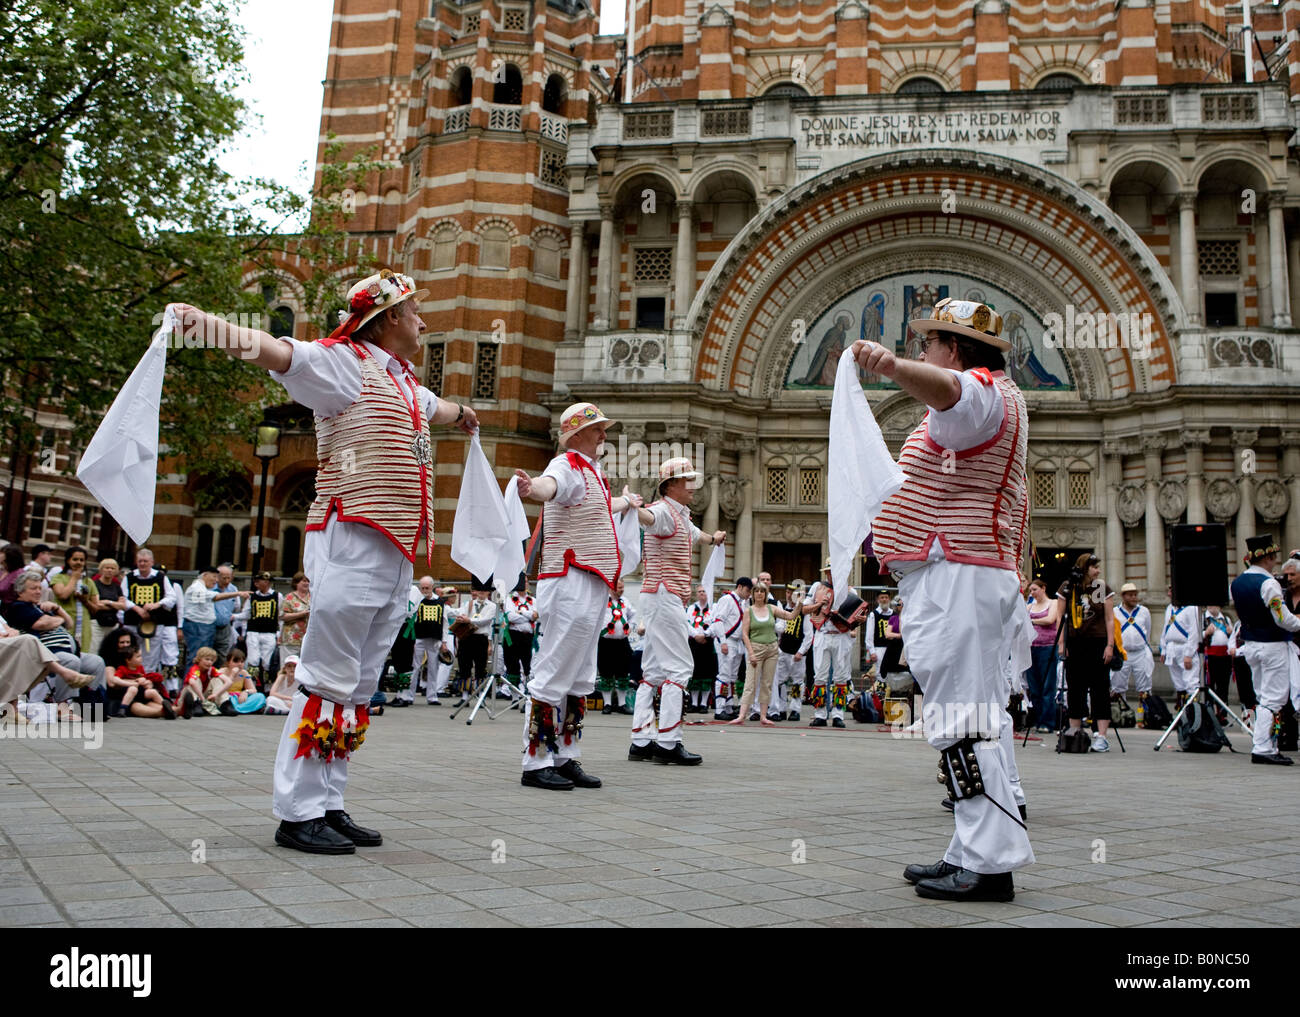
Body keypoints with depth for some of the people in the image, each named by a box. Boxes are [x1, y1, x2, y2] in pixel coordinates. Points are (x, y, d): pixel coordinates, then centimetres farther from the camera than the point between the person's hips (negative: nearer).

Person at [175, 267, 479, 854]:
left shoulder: (404, 380, 23)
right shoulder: (342, 361, -2)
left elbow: (434, 407, 47)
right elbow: (274, 350, -18)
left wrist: (463, 416, 68)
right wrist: (208, 323, -36)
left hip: (398, 555, 9)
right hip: (352, 545, -9)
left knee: (361, 686, 9)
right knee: (329, 679, -8)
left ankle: (328, 803, 15)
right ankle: (297, 812, -2)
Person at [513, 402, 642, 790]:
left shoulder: (591, 471, 21)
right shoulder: (568, 465, -10)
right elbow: (551, 484, -36)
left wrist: (627, 501, 64)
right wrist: (533, 488, -60)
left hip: (593, 584, 11)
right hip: (571, 584, -10)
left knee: (580, 678, 14)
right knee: (554, 675, -8)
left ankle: (566, 758, 22)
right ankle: (536, 763, -3)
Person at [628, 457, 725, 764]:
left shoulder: (682, 515, 20)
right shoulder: (663, 510, -11)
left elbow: (696, 536, 46)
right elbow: (648, 517, -39)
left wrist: (713, 538, 34)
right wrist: (632, 506, -57)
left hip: (665, 598, 10)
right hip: (664, 596, -10)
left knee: (655, 668, 9)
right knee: (679, 666, -11)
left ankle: (642, 741, 12)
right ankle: (668, 743, -11)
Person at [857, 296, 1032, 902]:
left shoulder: (982, 392, -9)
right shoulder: (998, 398, 27)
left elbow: (946, 389, -35)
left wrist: (890, 366, -54)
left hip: (954, 577, -12)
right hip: (960, 579, 12)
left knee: (961, 718, -13)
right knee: (972, 719, 12)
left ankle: (989, 864, -11)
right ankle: (975, 853, 18)